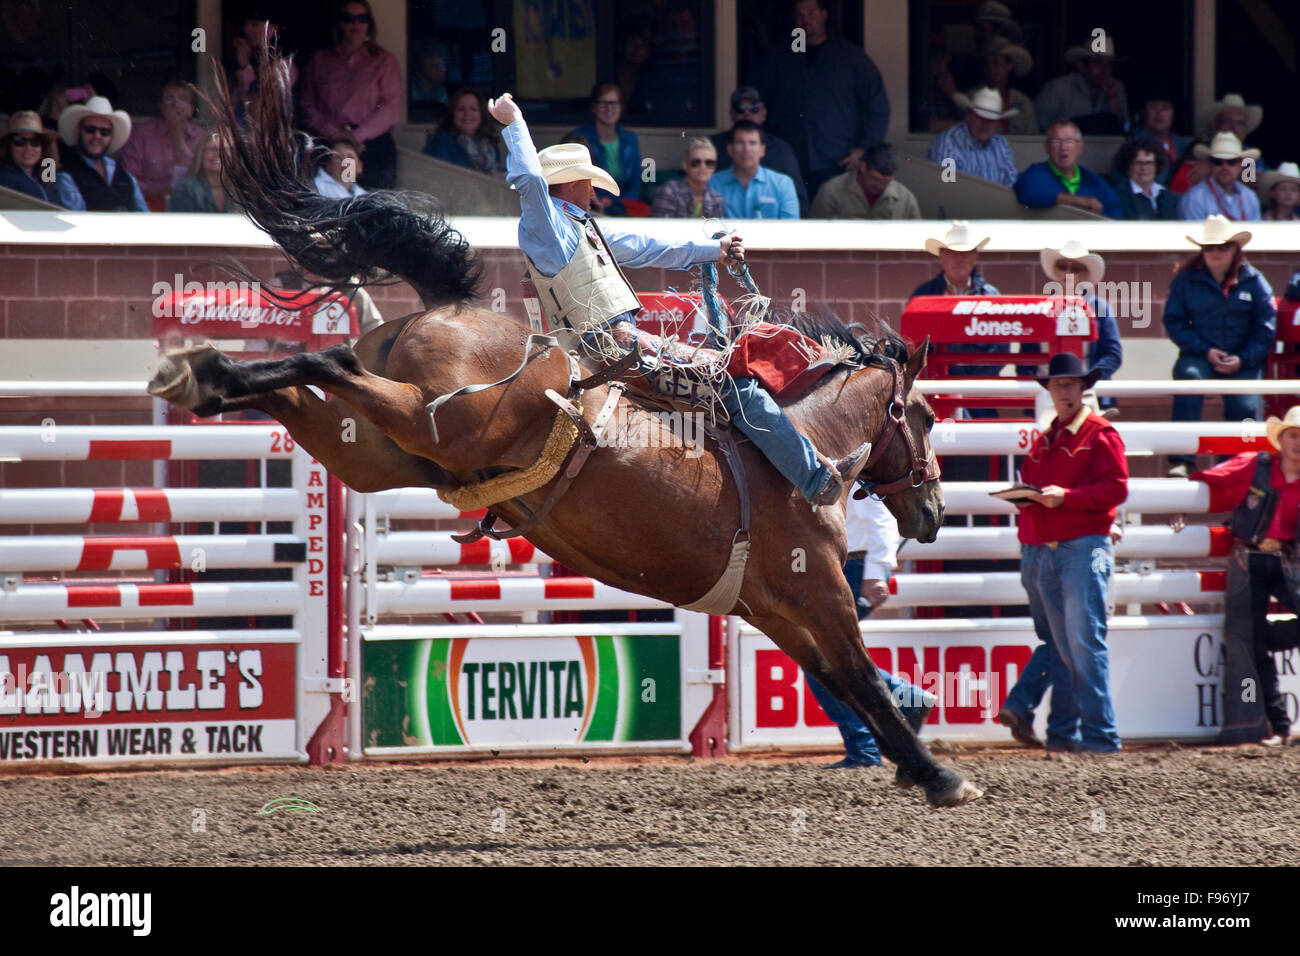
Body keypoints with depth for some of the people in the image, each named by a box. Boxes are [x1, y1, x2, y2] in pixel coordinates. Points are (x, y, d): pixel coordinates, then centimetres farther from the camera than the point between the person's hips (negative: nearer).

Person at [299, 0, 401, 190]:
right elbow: (308, 105, 10)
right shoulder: (320, 59, 17)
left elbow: (392, 108, 2)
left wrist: (357, 136, -9)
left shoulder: (383, 60, 11)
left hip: (374, 147, -1)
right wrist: (333, 133, -6)